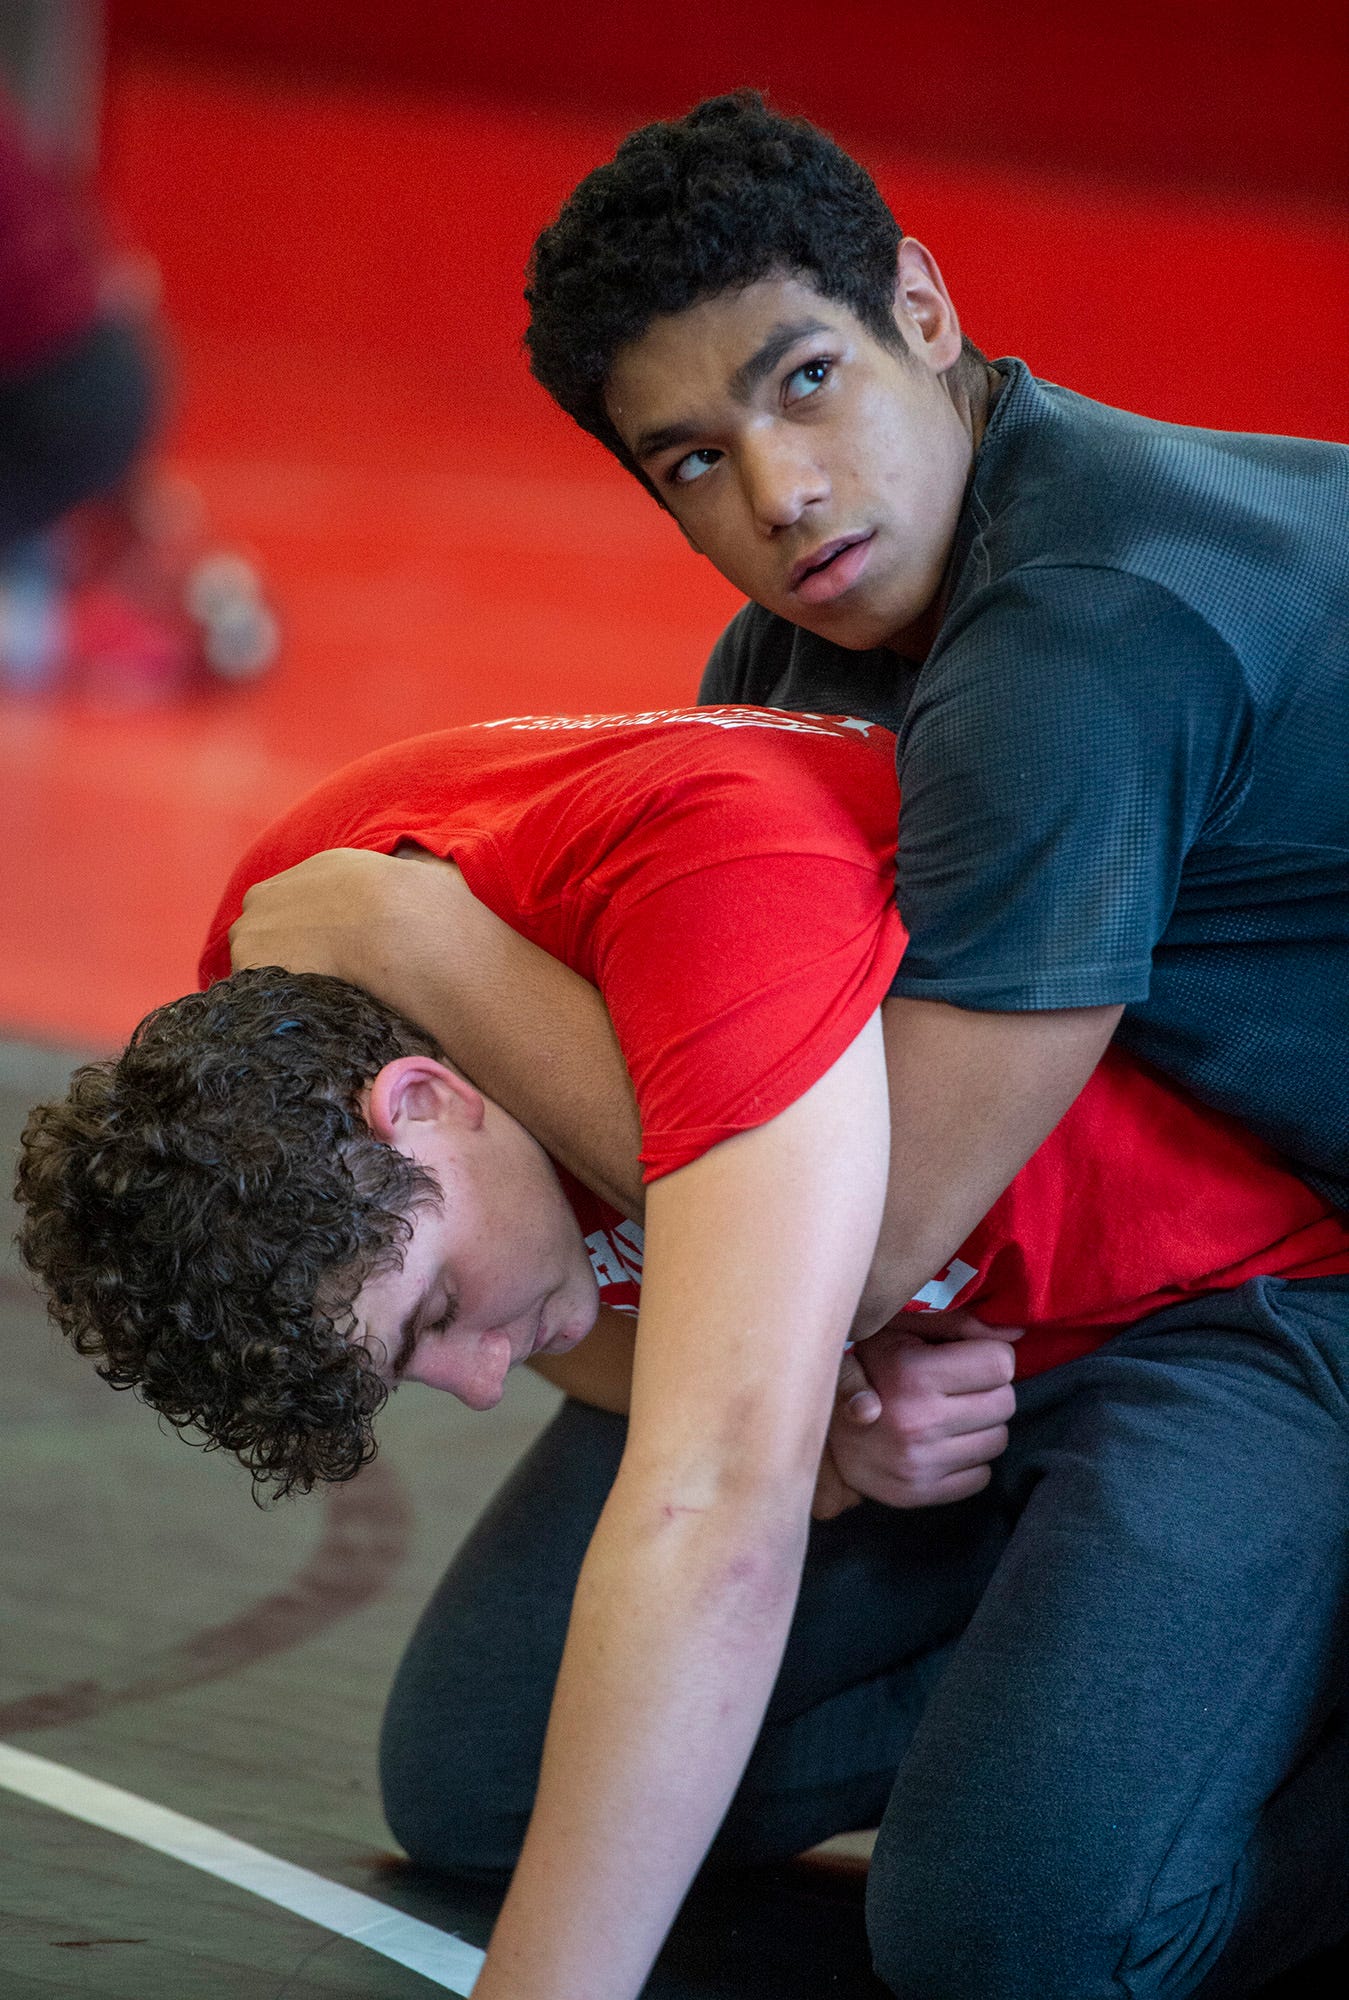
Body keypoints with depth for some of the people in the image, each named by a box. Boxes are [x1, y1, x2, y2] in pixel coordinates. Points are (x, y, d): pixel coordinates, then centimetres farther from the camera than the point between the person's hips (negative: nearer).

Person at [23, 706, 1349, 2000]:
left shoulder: (711, 874, -41)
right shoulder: (273, 977, -16)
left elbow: (710, 1514, -48)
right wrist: (824, 1422, -23)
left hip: (1211, 1284, -8)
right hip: (884, 1335, 8)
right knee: (458, 1782, 1)